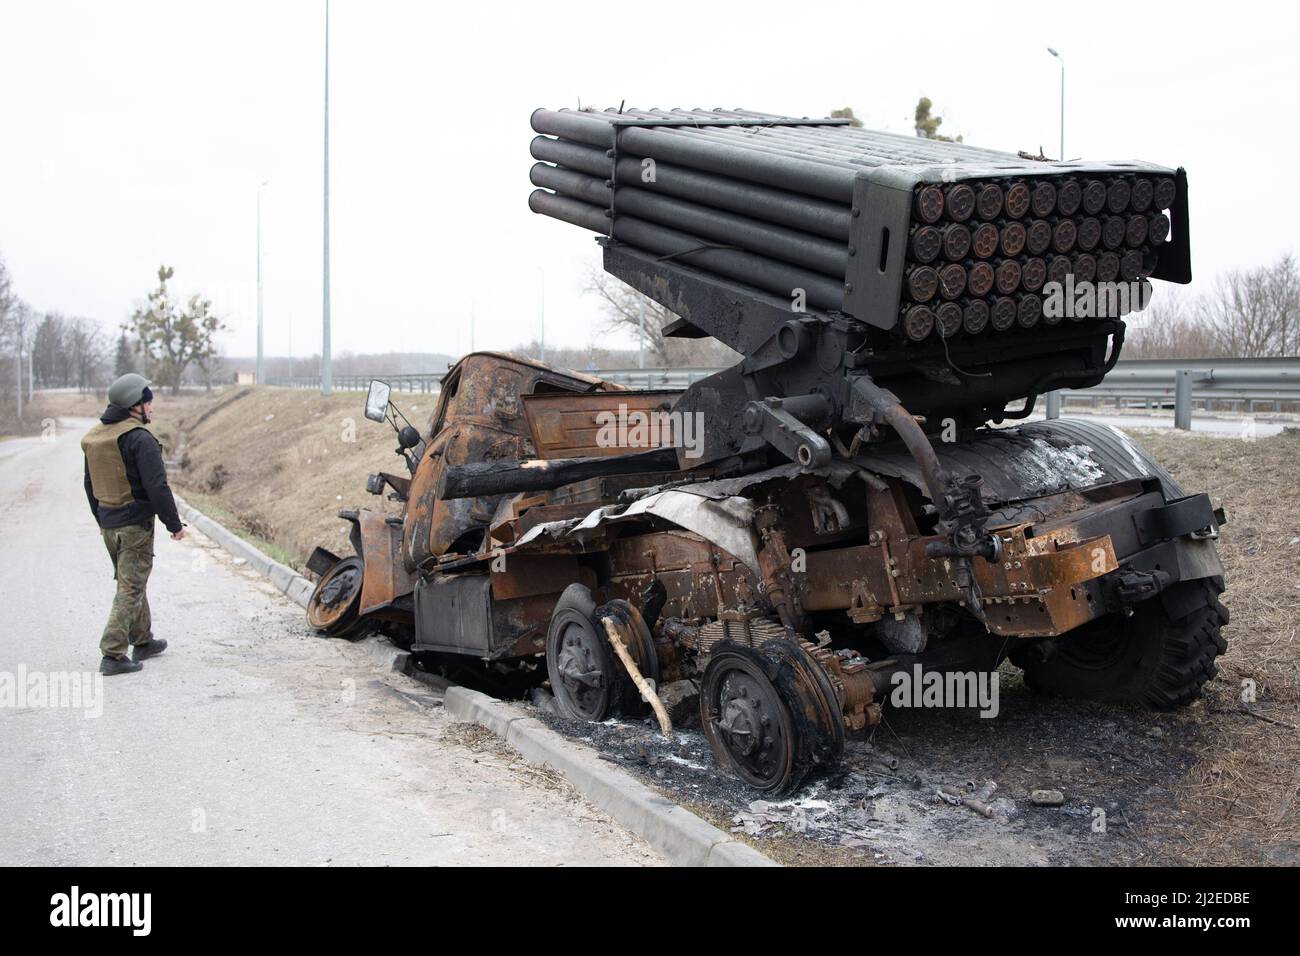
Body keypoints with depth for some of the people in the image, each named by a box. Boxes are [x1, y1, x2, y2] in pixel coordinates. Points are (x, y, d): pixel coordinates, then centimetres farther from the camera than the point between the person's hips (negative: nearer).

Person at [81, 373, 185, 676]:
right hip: (136, 524, -8)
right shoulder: (140, 438, -18)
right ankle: (113, 655, -5)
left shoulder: (93, 437, 9)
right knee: (131, 589, -3)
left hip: (108, 523, 8)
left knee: (132, 583, 21)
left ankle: (143, 641, 32)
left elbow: (91, 484, 17)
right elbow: (157, 487, -20)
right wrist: (174, 524, -12)